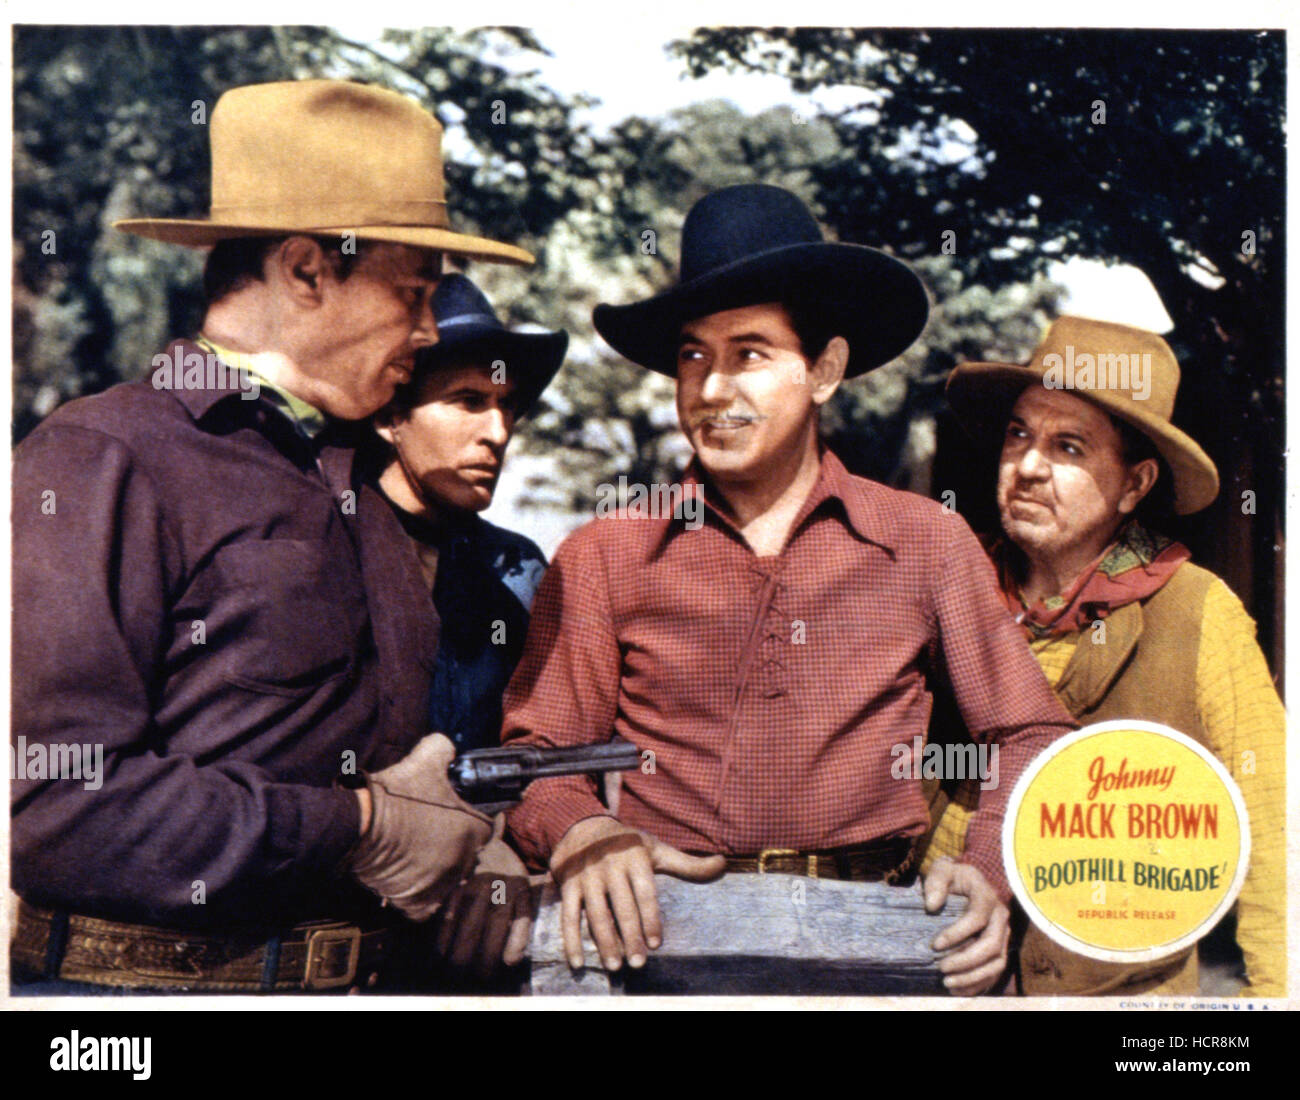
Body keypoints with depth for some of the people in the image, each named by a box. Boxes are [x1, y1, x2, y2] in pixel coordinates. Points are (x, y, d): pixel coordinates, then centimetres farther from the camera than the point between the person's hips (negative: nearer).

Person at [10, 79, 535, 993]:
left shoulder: (360, 497, 12)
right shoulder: (100, 461, -12)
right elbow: (54, 800, -21)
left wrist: (471, 830, -3)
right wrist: (361, 829, -15)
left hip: (344, 979, 7)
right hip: (137, 978, -7)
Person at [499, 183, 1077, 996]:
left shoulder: (927, 544, 0)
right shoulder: (604, 558, -1)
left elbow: (1036, 739, 4)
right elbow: (537, 753, -1)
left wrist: (990, 869, -13)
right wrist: (581, 833, -22)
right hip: (664, 934, 3)